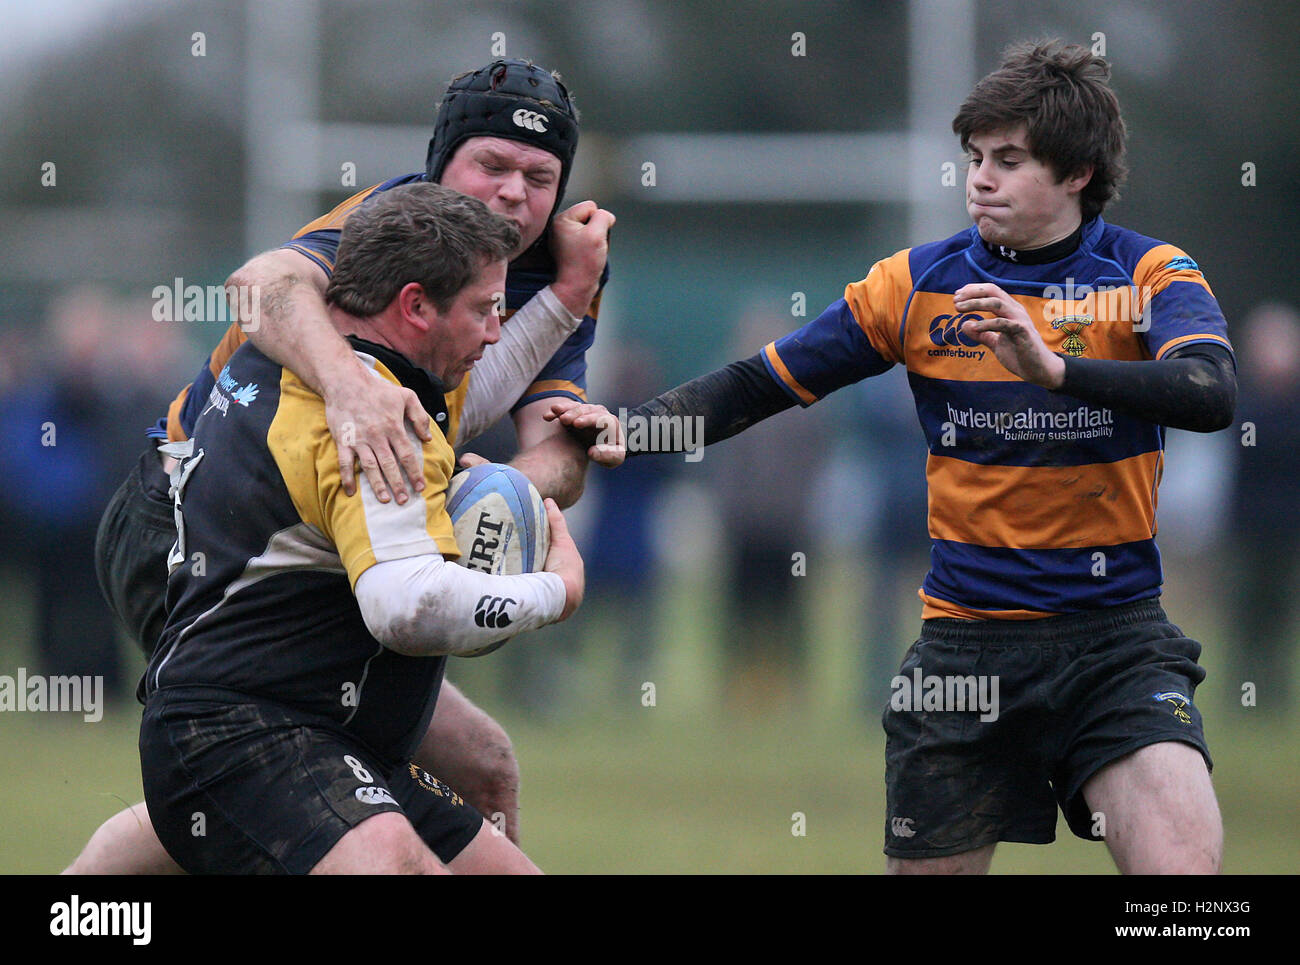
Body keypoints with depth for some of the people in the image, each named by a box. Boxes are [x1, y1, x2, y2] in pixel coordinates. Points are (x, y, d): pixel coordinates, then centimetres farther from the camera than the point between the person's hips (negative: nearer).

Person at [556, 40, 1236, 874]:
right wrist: (631, 427, -8)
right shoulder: (920, 283, 5)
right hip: (965, 639, 3)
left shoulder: (1150, 274, -3)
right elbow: (760, 385, 8)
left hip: (1113, 639, -3)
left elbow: (1212, 393, -23)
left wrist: (1054, 367, -37)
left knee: (1183, 859, -24)